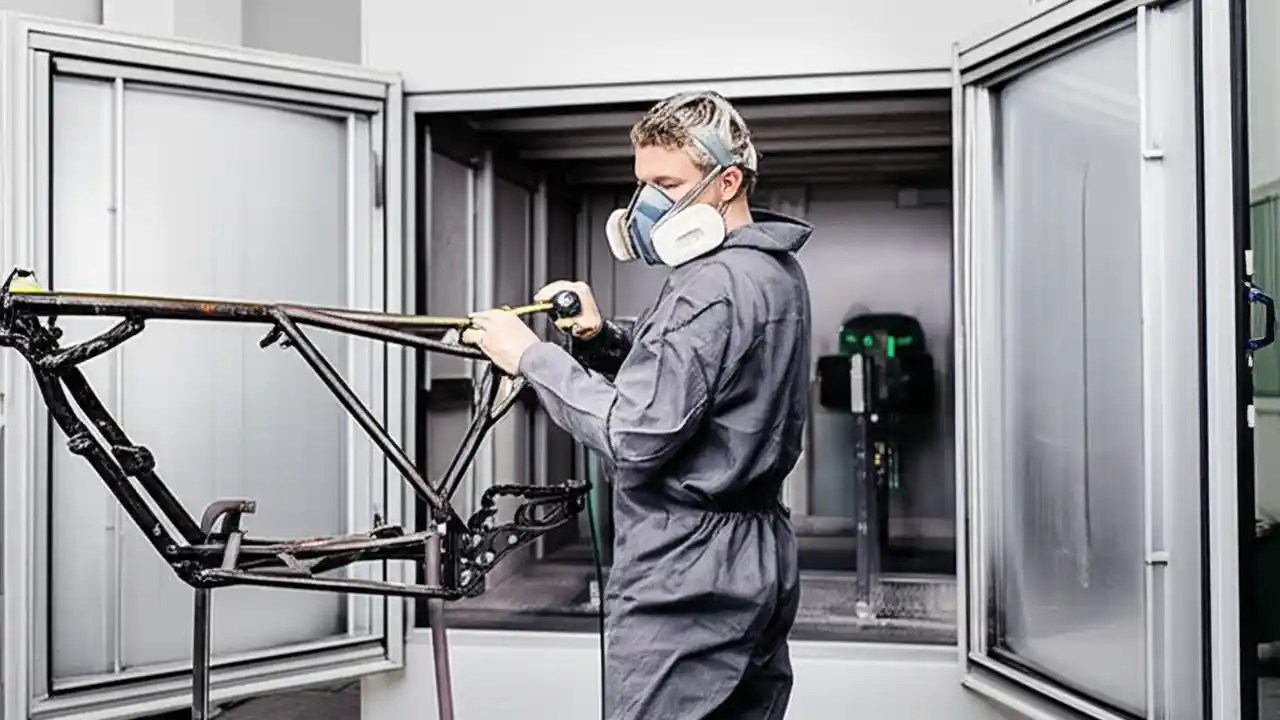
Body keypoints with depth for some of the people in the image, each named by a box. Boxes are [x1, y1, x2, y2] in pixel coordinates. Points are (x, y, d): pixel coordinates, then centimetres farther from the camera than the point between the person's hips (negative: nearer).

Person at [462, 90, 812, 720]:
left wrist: (531, 355, -17)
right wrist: (599, 336, 0)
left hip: (682, 579, -10)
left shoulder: (712, 285, -20)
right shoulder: (775, 270, 12)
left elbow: (635, 435, -26)